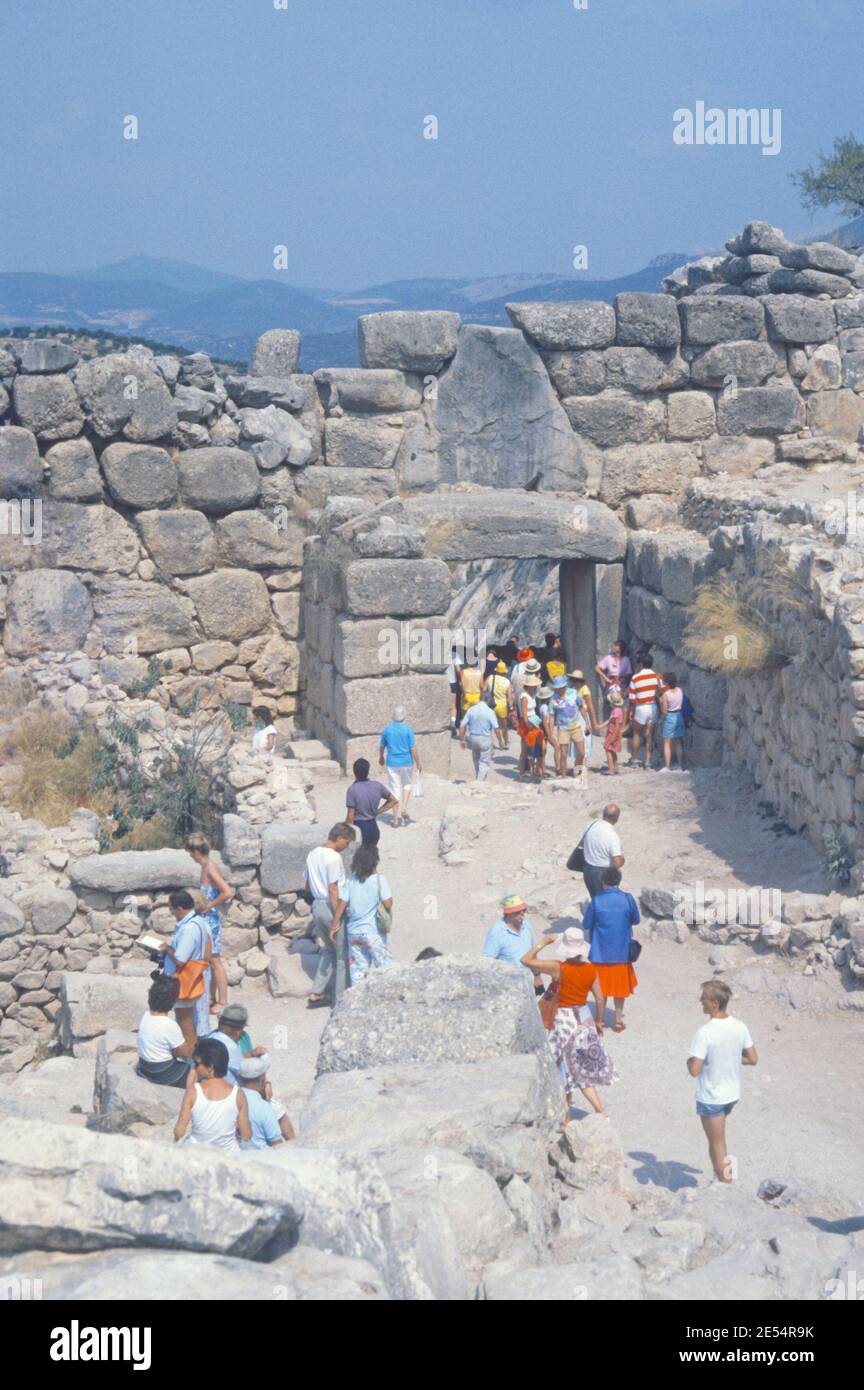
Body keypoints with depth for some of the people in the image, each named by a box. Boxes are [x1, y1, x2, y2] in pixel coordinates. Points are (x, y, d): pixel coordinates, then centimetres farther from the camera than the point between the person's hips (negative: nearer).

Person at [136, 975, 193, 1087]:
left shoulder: (146, 1015, -9)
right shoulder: (170, 1026, -29)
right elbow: (186, 1053, -16)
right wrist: (193, 1046, 3)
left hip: (144, 1069, 8)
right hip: (163, 1075, -7)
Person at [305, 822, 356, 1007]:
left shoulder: (312, 854, 8)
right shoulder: (334, 857, -18)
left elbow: (308, 884, 15)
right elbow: (333, 890, -21)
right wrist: (337, 919, -20)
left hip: (317, 905, 8)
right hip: (332, 907, -8)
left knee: (328, 950, 21)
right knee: (342, 955, 4)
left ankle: (316, 993, 17)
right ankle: (340, 1000, 8)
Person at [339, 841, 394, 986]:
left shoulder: (350, 879, 0)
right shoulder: (379, 879, -12)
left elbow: (342, 904, -2)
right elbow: (387, 904, -15)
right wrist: (390, 894, 4)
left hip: (353, 932, 4)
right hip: (373, 932, -4)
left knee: (357, 968, 9)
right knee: (386, 967, 6)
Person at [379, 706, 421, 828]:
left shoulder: (387, 730, -1)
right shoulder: (408, 729, -11)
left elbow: (381, 747, 12)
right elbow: (413, 749, -12)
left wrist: (381, 758, 31)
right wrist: (418, 764, -1)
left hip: (392, 763, 2)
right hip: (407, 762, -2)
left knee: (395, 790, 7)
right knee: (408, 784, 23)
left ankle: (396, 820, 9)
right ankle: (404, 809, 6)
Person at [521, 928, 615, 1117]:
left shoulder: (558, 968, -19)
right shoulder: (591, 969, -6)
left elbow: (526, 960, -16)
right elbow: (600, 999, -2)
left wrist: (542, 943, -3)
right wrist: (599, 1021, 12)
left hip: (564, 1021, -4)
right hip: (585, 1019, 4)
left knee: (566, 1070, 9)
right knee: (583, 1070, 18)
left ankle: (566, 1119, 19)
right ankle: (600, 1110, 11)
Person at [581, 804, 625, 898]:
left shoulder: (592, 825, -7)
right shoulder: (613, 836, -26)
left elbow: (583, 843, 11)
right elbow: (617, 864, -27)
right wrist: (622, 859, -6)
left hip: (587, 870, 6)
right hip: (603, 874, -6)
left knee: (595, 899, 24)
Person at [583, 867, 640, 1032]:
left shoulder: (596, 900, -13)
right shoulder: (628, 899, -11)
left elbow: (586, 924, -5)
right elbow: (636, 920, 2)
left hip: (601, 952, -1)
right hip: (622, 951, 1)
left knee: (601, 986, 14)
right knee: (620, 985, 16)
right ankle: (618, 1019, 21)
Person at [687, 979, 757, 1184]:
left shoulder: (704, 1033, -26)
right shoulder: (740, 1027, -7)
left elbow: (694, 1070, -26)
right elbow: (753, 1059, 2)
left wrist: (690, 1061, -5)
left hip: (710, 1098, -6)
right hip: (733, 1094, 6)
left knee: (716, 1144, 9)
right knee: (717, 1138, 31)